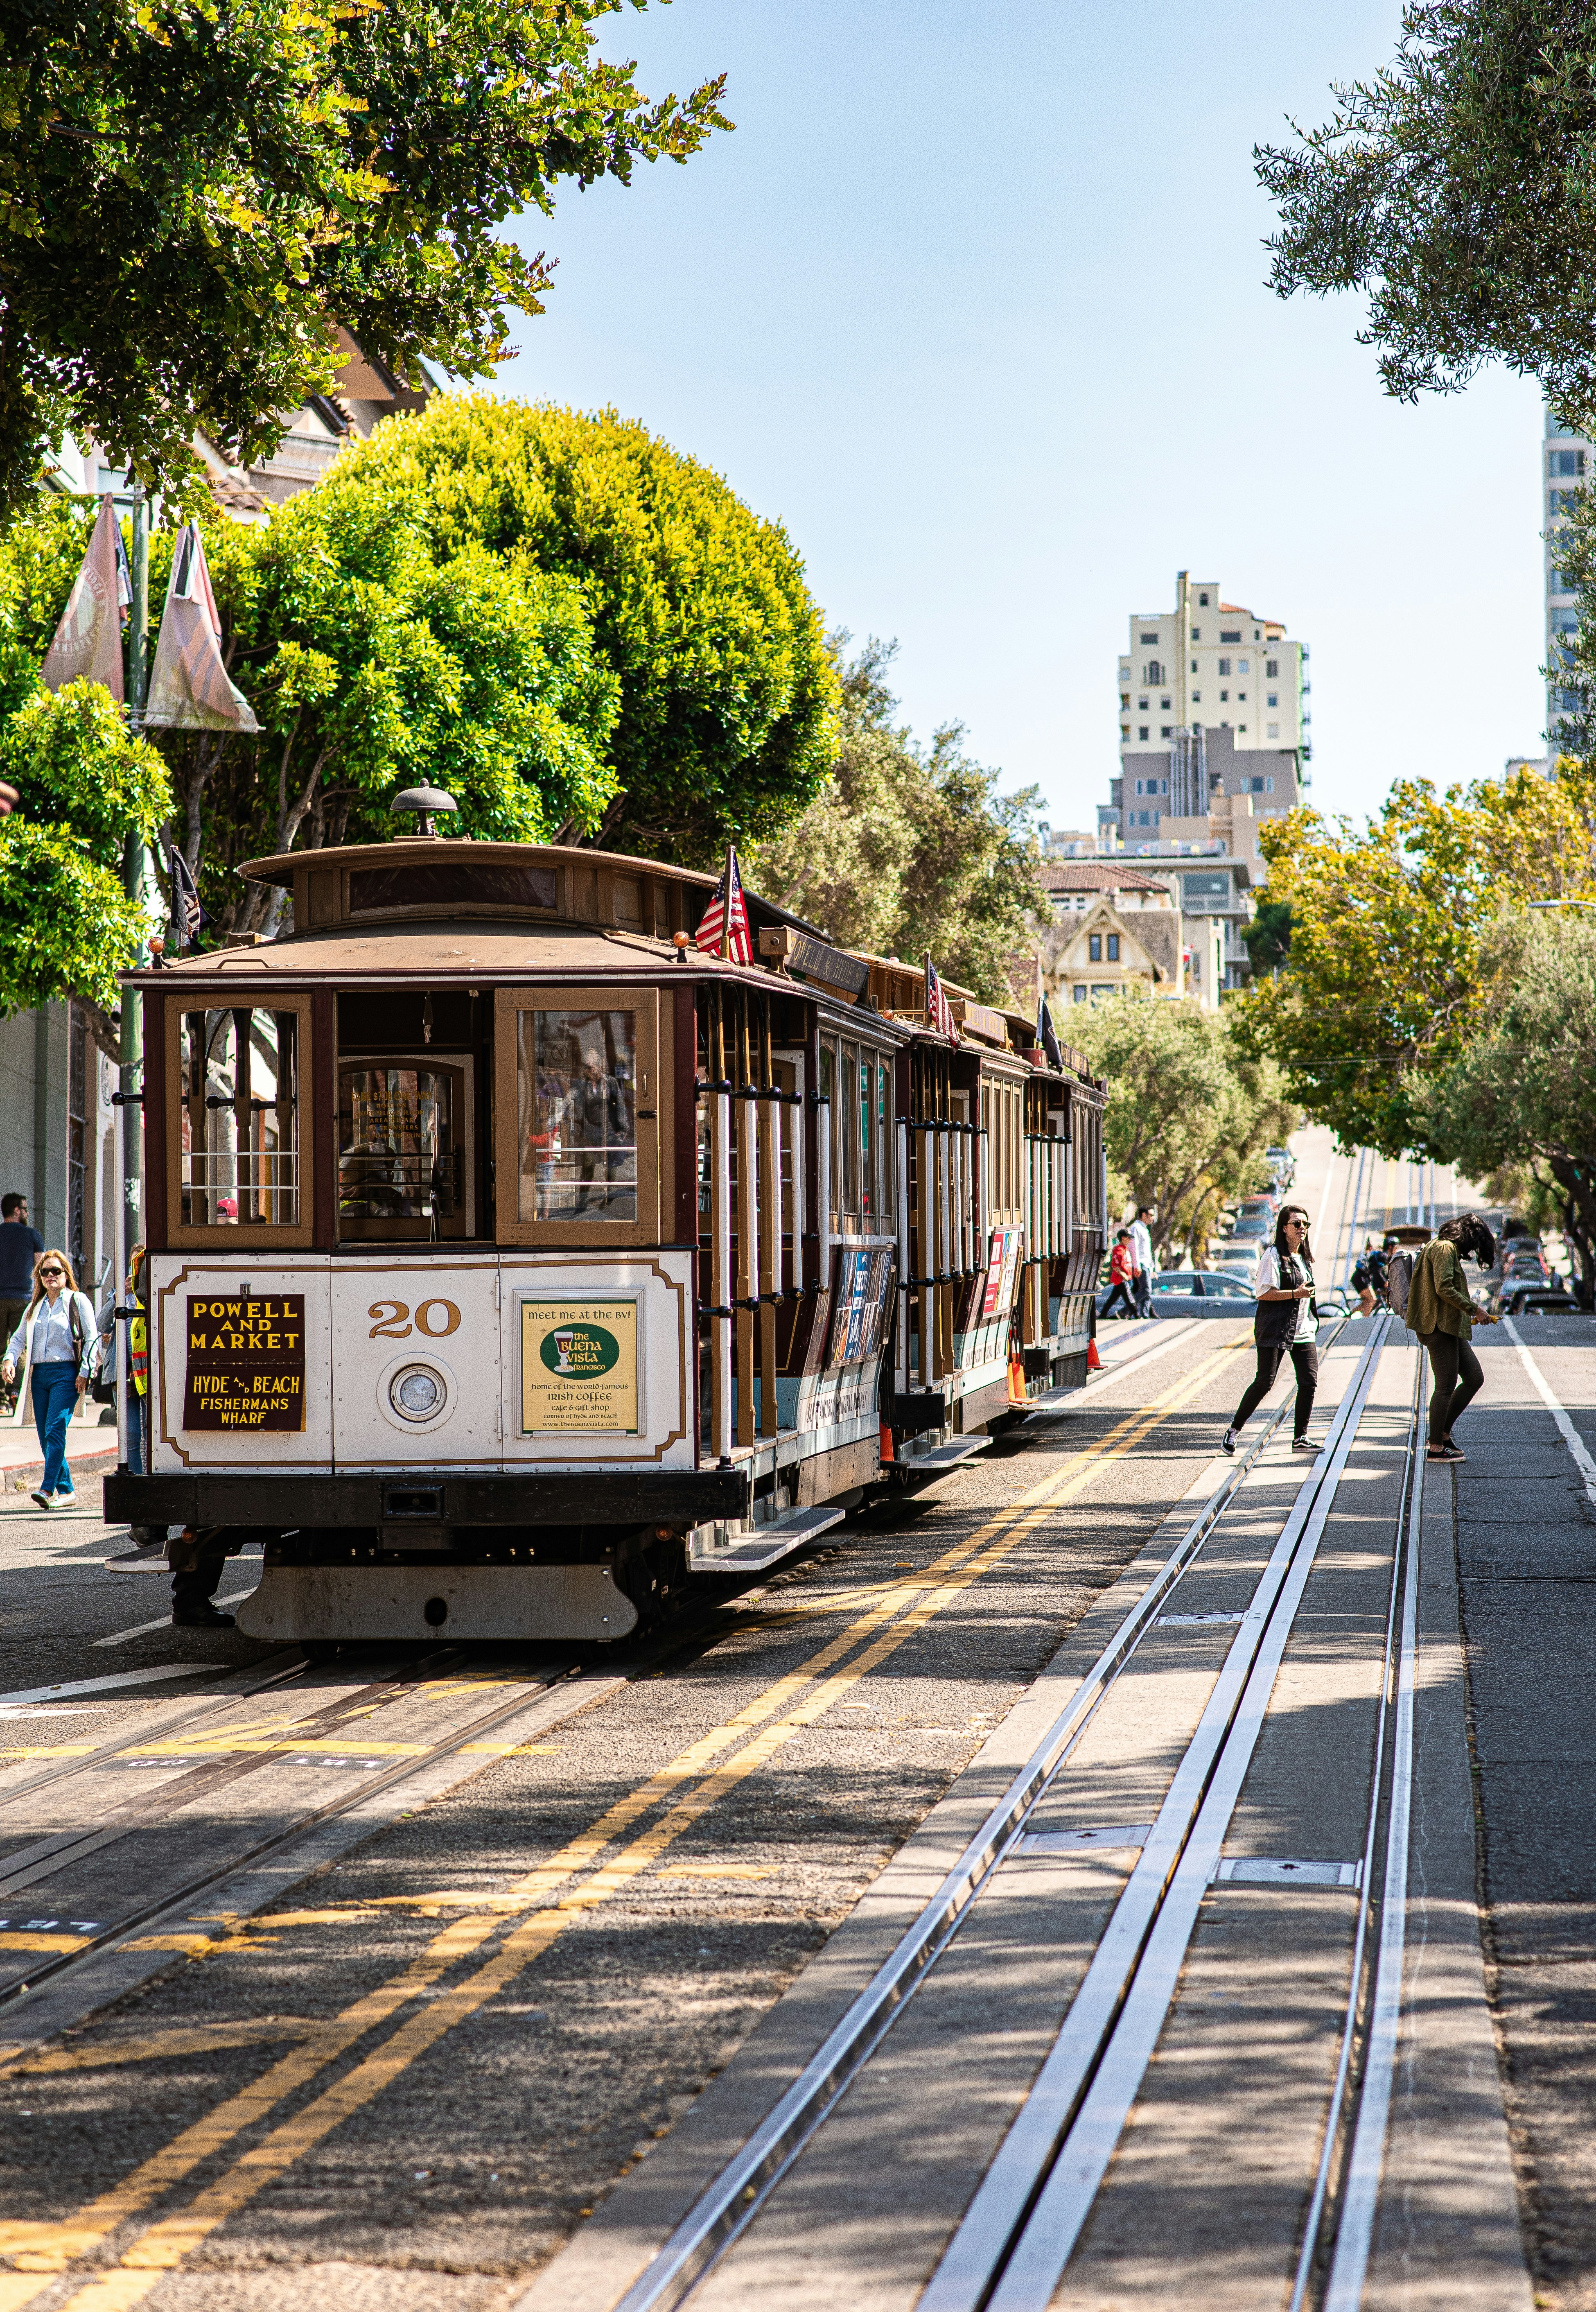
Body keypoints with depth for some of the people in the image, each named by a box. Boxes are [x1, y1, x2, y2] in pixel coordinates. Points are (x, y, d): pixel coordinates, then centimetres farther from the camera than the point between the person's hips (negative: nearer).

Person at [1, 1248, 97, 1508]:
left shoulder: (78, 1301, 2)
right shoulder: (35, 1307, 19)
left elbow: (91, 1338, -3)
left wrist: (84, 1372, -11)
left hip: (66, 1373, -6)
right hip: (40, 1375, 6)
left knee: (55, 1430, -17)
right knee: (45, 1436, 3)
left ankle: (48, 1489, -23)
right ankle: (66, 1490, 10)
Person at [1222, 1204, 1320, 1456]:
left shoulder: (1305, 1258, 16)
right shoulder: (1273, 1255, -8)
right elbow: (1262, 1293, -15)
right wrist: (1296, 1294, -19)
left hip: (1303, 1330, 7)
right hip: (1274, 1329, -7)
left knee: (1310, 1381, -3)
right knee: (1264, 1382, -7)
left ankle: (1300, 1437, 4)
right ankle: (1234, 1431, 5)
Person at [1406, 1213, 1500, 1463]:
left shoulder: (1446, 1249, 21)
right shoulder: (1445, 1248, -11)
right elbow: (1444, 1288, -21)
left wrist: (1469, 1315, 19)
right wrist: (1475, 1309, -16)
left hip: (1450, 1327, 11)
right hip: (1440, 1326, -11)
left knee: (1474, 1378, 10)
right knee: (1446, 1384, -8)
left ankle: (1443, 1433, 15)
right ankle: (1436, 1448, -4)